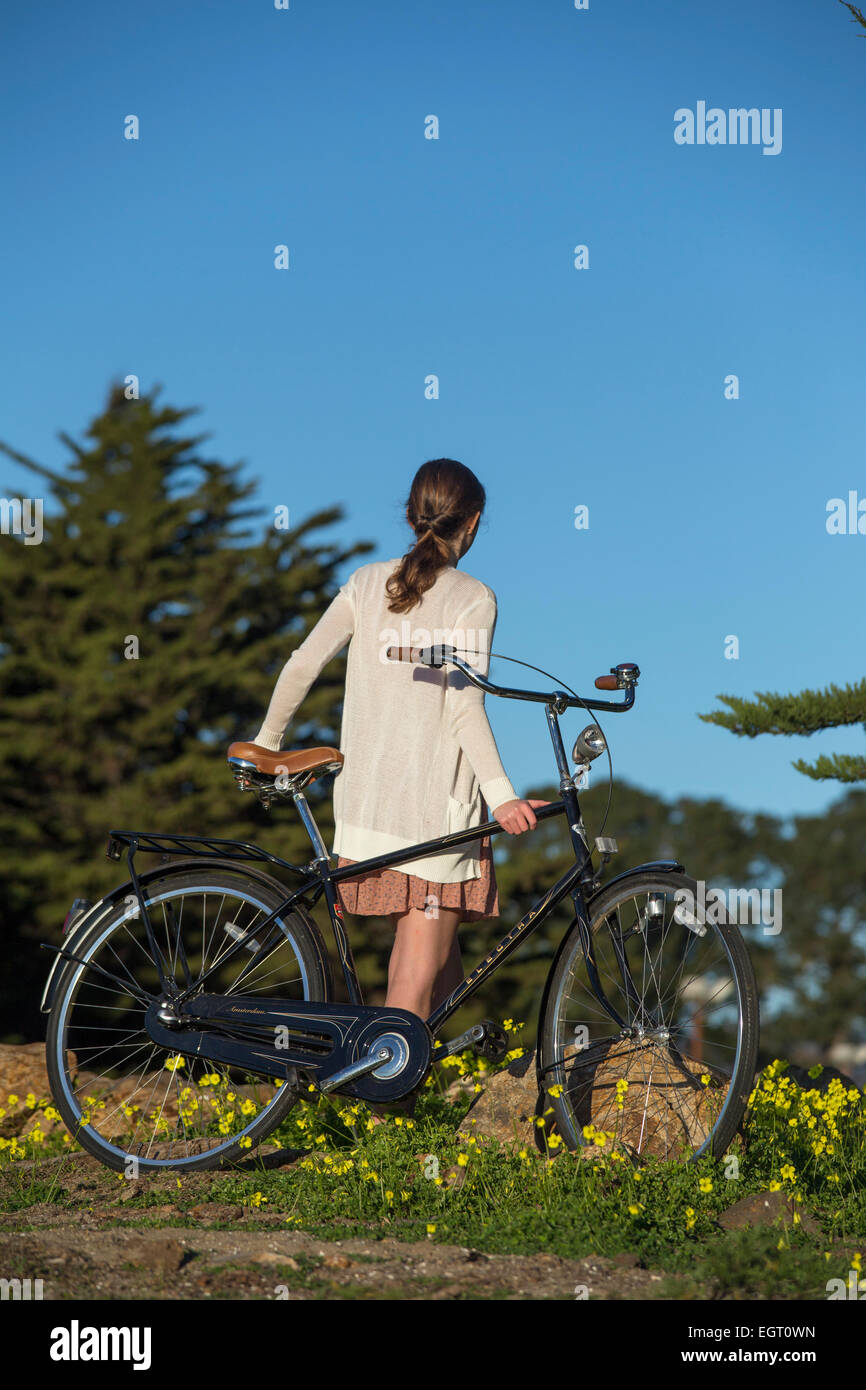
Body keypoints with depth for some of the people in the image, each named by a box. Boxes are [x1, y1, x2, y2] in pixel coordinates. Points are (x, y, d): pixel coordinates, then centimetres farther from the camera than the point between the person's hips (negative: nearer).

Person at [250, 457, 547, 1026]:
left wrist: (268, 741, 17)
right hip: (438, 807, -5)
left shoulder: (368, 582, 7)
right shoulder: (473, 599, -6)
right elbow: (464, 706, -16)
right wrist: (501, 794, -20)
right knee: (422, 967, -1)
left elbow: (302, 666, 4)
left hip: (366, 803, 5)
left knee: (437, 954, 19)